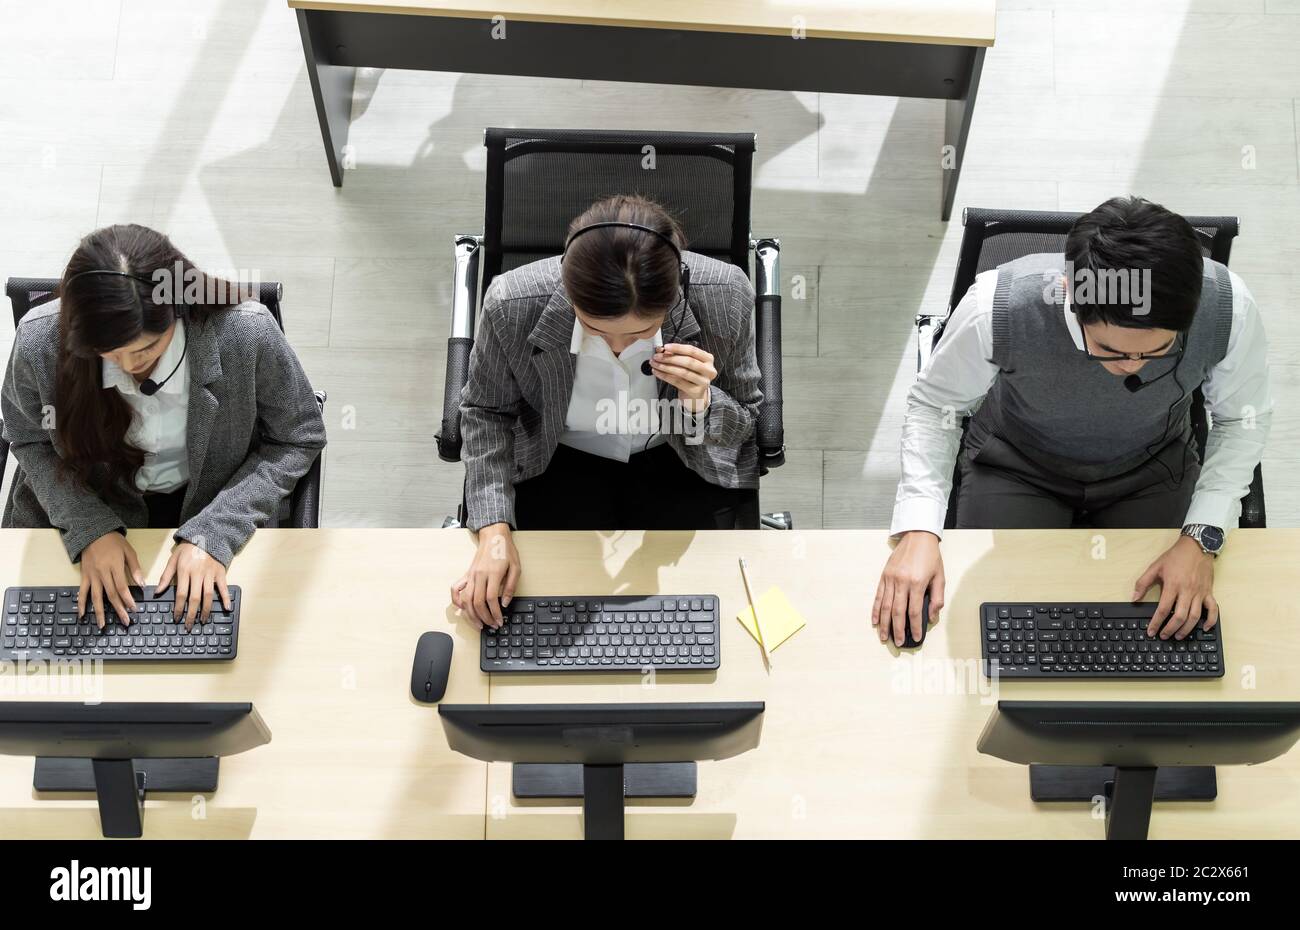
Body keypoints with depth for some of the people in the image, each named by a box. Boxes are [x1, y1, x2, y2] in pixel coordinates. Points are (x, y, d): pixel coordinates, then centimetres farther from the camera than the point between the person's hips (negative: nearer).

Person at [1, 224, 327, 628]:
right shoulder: (40, 341, -25)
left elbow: (297, 440, -14)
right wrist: (90, 529, -19)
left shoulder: (248, 334, -30)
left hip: (212, 506, -1)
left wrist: (213, 532, -23)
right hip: (81, 511, 1)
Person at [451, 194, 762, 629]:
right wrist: (494, 529, -20)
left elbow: (743, 425, -9)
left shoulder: (724, 297, -29)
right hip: (564, 462, 0)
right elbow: (486, 411, -7)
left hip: (679, 463, 0)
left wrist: (700, 402, -34)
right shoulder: (512, 305, -30)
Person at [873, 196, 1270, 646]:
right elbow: (934, 405, -15)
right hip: (1017, 467, -1)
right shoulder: (996, 307, -36)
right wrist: (918, 528, -27)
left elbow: (1242, 421, -8)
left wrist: (1203, 535, -21)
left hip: (1153, 467, 2)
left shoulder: (1229, 308, -31)